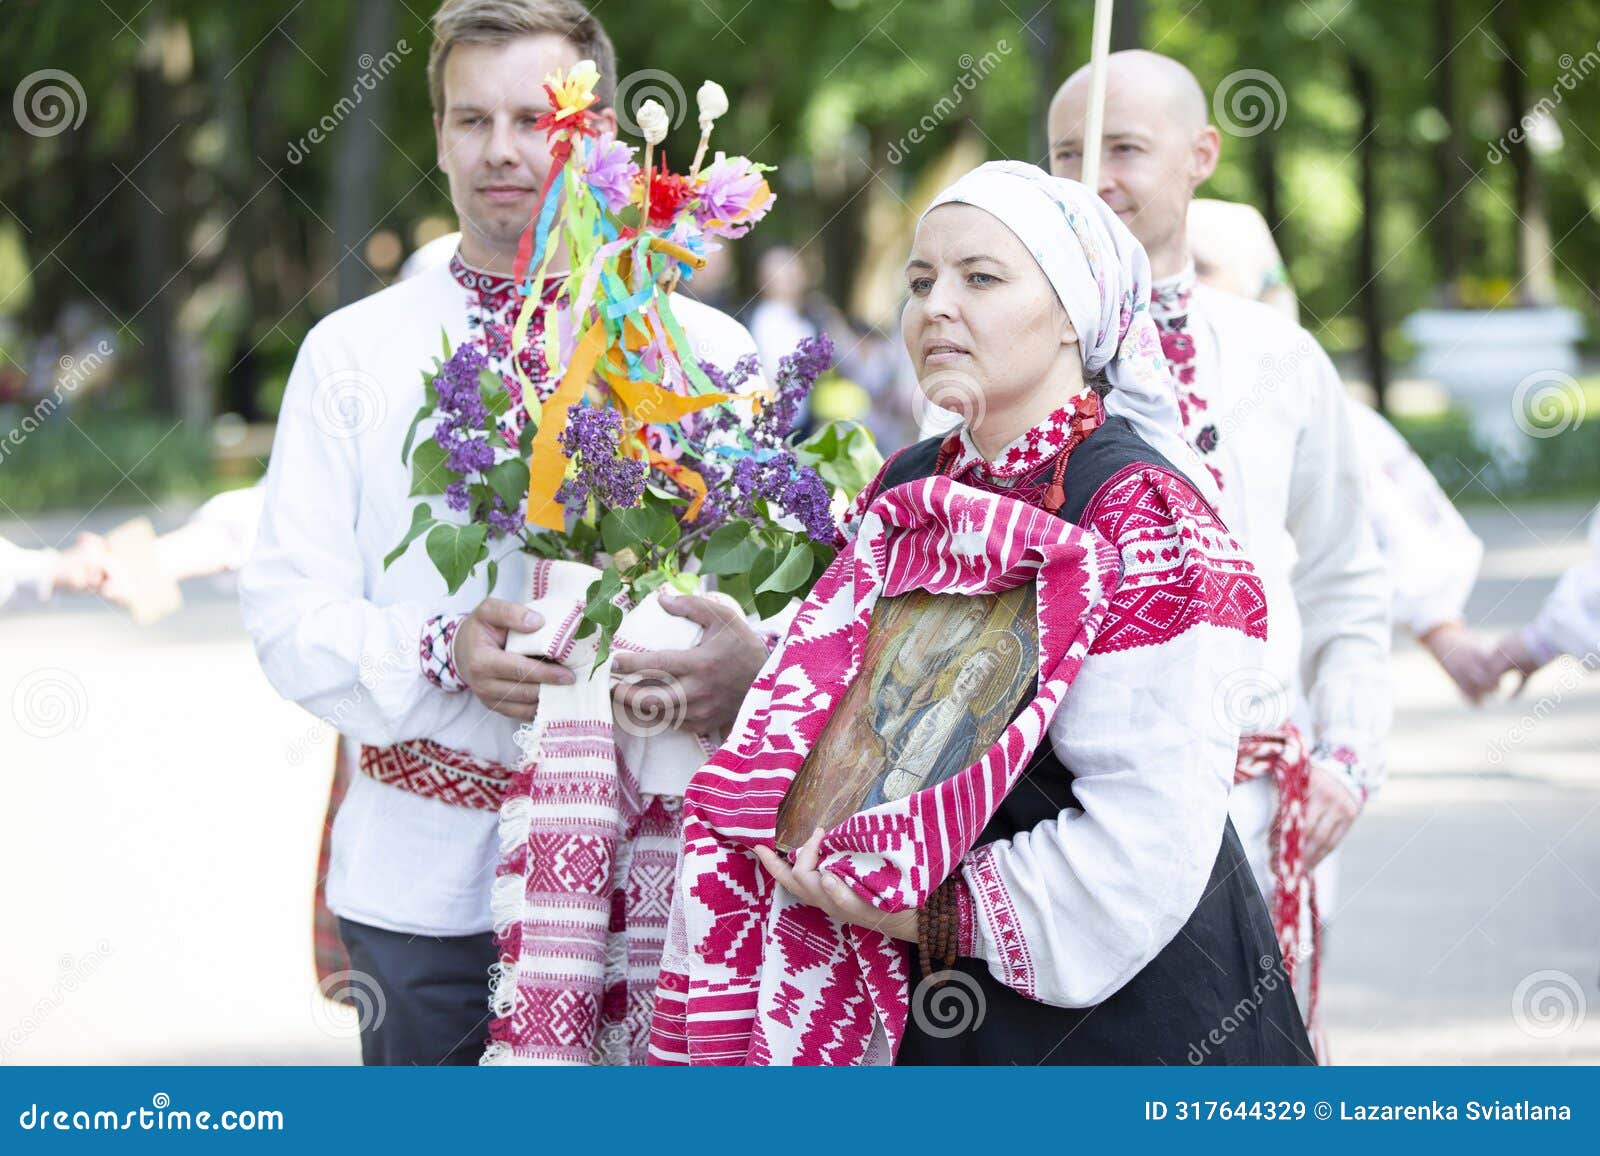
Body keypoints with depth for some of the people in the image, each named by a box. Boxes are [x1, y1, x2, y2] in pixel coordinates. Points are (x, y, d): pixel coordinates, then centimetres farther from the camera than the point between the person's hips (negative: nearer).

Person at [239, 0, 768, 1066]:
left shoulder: (708, 351, 7)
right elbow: (289, 611, 1)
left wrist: (751, 665, -23)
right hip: (426, 884, 0)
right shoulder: (353, 352, 8)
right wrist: (447, 658, -19)